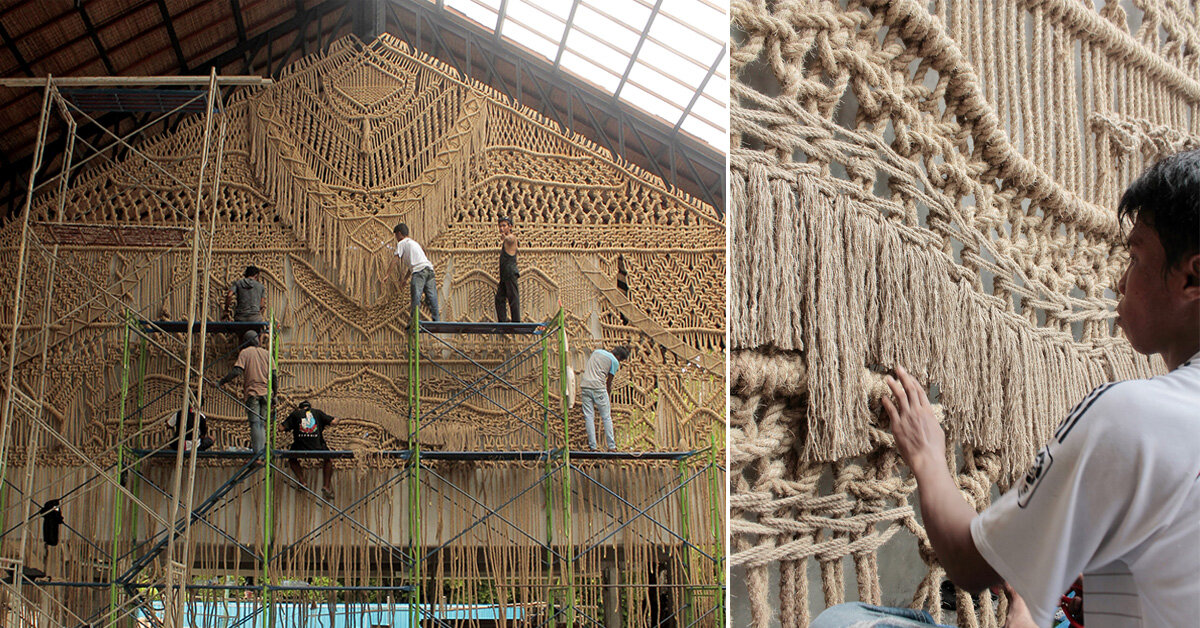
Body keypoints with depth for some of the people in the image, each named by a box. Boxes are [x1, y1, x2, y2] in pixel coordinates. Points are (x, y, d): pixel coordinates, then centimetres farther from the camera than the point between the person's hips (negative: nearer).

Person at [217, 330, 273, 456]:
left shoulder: (244, 353, 3)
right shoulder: (267, 353, 14)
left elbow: (237, 371, -10)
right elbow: (273, 375, 8)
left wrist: (221, 382, -6)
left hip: (252, 392, -4)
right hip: (265, 392, 4)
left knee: (255, 423, -7)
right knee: (262, 423, 11)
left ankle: (258, 451, -15)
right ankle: (262, 448, 3)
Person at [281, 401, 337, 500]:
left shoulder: (295, 413, 14)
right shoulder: (317, 412, 15)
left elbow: (283, 427, 9)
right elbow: (333, 421, 10)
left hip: (300, 447, 0)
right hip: (317, 446, 0)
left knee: (292, 460, 30)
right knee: (328, 460, 27)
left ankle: (302, 481, 10)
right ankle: (327, 486, 13)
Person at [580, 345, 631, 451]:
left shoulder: (597, 351, 21)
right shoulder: (615, 361, 5)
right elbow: (609, 383, 6)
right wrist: (607, 398, 18)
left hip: (584, 385, 5)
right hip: (598, 387, -5)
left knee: (589, 417, 5)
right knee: (606, 417, 6)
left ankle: (592, 446, 3)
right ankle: (611, 446, 8)